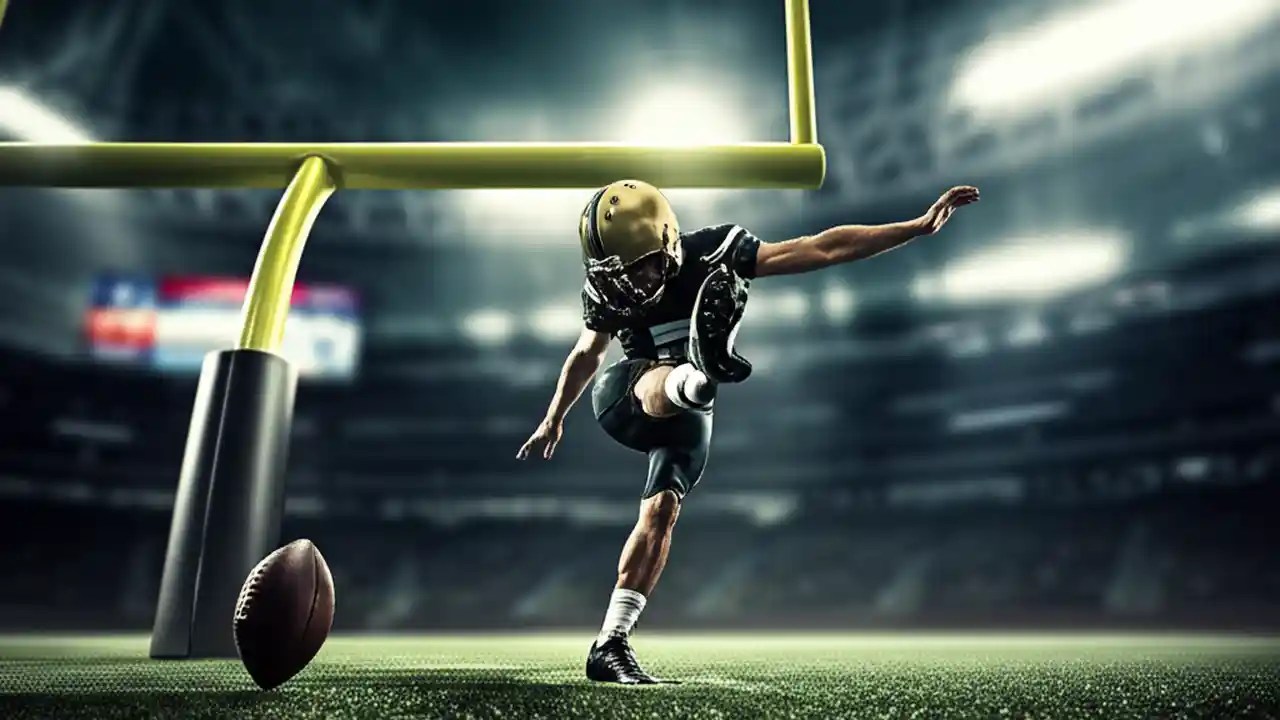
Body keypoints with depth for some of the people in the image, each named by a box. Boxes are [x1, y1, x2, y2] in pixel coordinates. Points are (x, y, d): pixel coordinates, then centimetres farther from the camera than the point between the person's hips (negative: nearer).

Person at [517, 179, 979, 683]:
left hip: (685, 417, 0)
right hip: (624, 399, 1)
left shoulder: (711, 254, -19)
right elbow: (587, 352, 11)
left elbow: (825, 249, -21)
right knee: (663, 381, -33)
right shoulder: (606, 287, -9)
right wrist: (553, 421, 21)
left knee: (661, 512, -13)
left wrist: (920, 226, -24)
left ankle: (610, 646, -5)